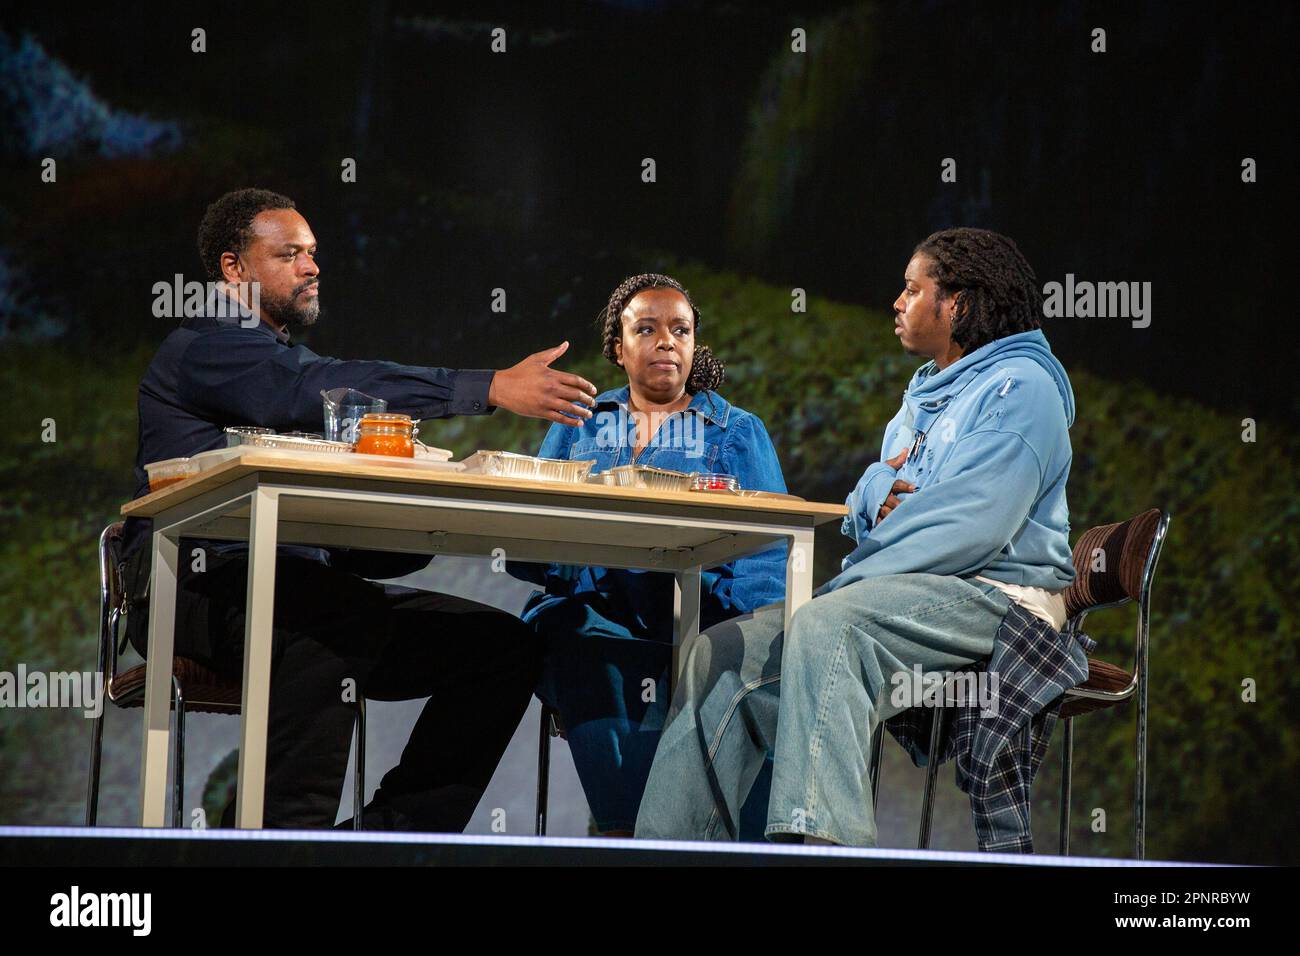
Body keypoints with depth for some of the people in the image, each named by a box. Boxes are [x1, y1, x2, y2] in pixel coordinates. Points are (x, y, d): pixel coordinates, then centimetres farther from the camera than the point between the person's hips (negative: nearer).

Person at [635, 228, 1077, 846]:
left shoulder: (1019, 386, -6)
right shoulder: (926, 392, 25)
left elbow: (974, 525, -18)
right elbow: (870, 502, 24)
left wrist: (853, 579, -18)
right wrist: (880, 494, -2)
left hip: (991, 590, -9)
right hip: (906, 587, 9)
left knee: (826, 627, -36)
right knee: (726, 654, -7)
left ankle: (818, 838, -46)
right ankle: (674, 848, -11)